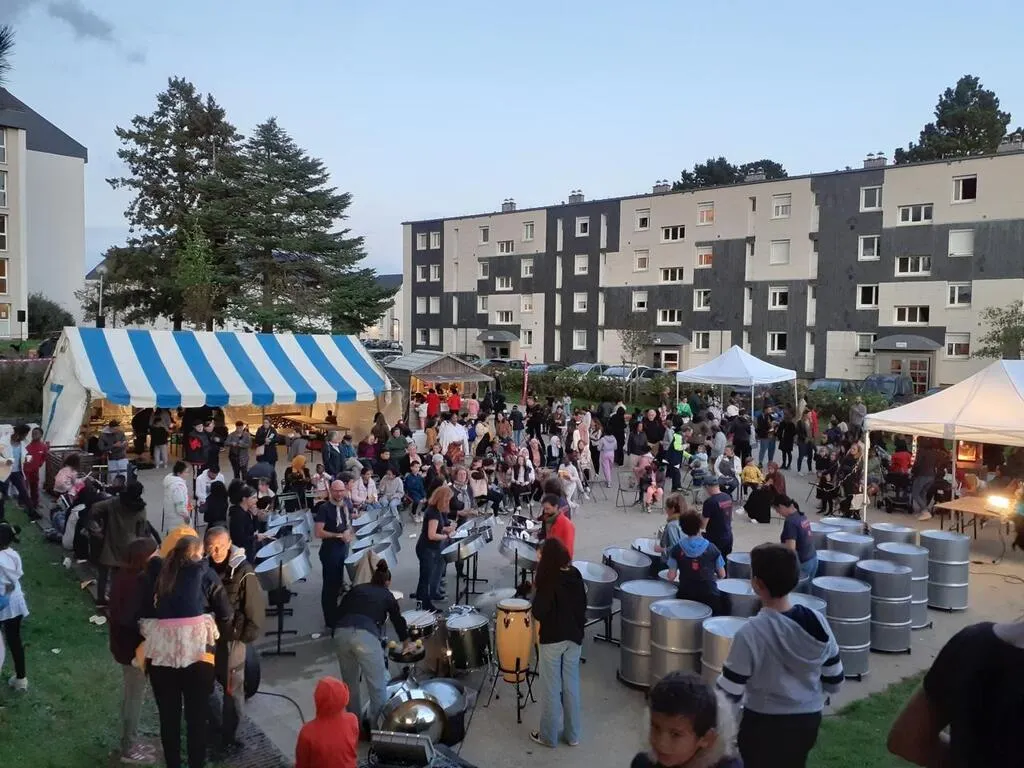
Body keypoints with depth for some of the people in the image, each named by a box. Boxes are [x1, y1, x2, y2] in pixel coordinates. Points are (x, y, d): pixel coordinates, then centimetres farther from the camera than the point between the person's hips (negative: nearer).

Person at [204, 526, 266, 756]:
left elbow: (256, 608, -14)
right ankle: (215, 722, 38)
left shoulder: (243, 572, -18)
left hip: (232, 638, -5)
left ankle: (229, 735, 21)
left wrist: (246, 638, -13)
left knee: (232, 688, 6)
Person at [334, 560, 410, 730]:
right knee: (378, 687, 10)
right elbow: (398, 620, 33)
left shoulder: (356, 588, 28)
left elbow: (339, 612, 19)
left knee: (350, 684, 22)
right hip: (366, 636, -4)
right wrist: (406, 644, 49)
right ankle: (377, 726, 14)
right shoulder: (387, 595, 23)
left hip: (341, 633, 4)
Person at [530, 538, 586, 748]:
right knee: (571, 686, 14)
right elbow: (582, 606, 8)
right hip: (574, 637, 6)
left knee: (551, 688, 6)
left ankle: (549, 736, 17)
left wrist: (537, 591, -5)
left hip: (552, 639, -6)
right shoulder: (575, 575, 1)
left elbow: (538, 613, -19)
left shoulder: (548, 581, -17)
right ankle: (572, 734, 24)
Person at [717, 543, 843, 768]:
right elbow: (834, 682, 1)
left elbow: (729, 694, -18)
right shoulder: (817, 622, -10)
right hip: (809, 720, 5)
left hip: (765, 725, -5)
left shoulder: (750, 633, -25)